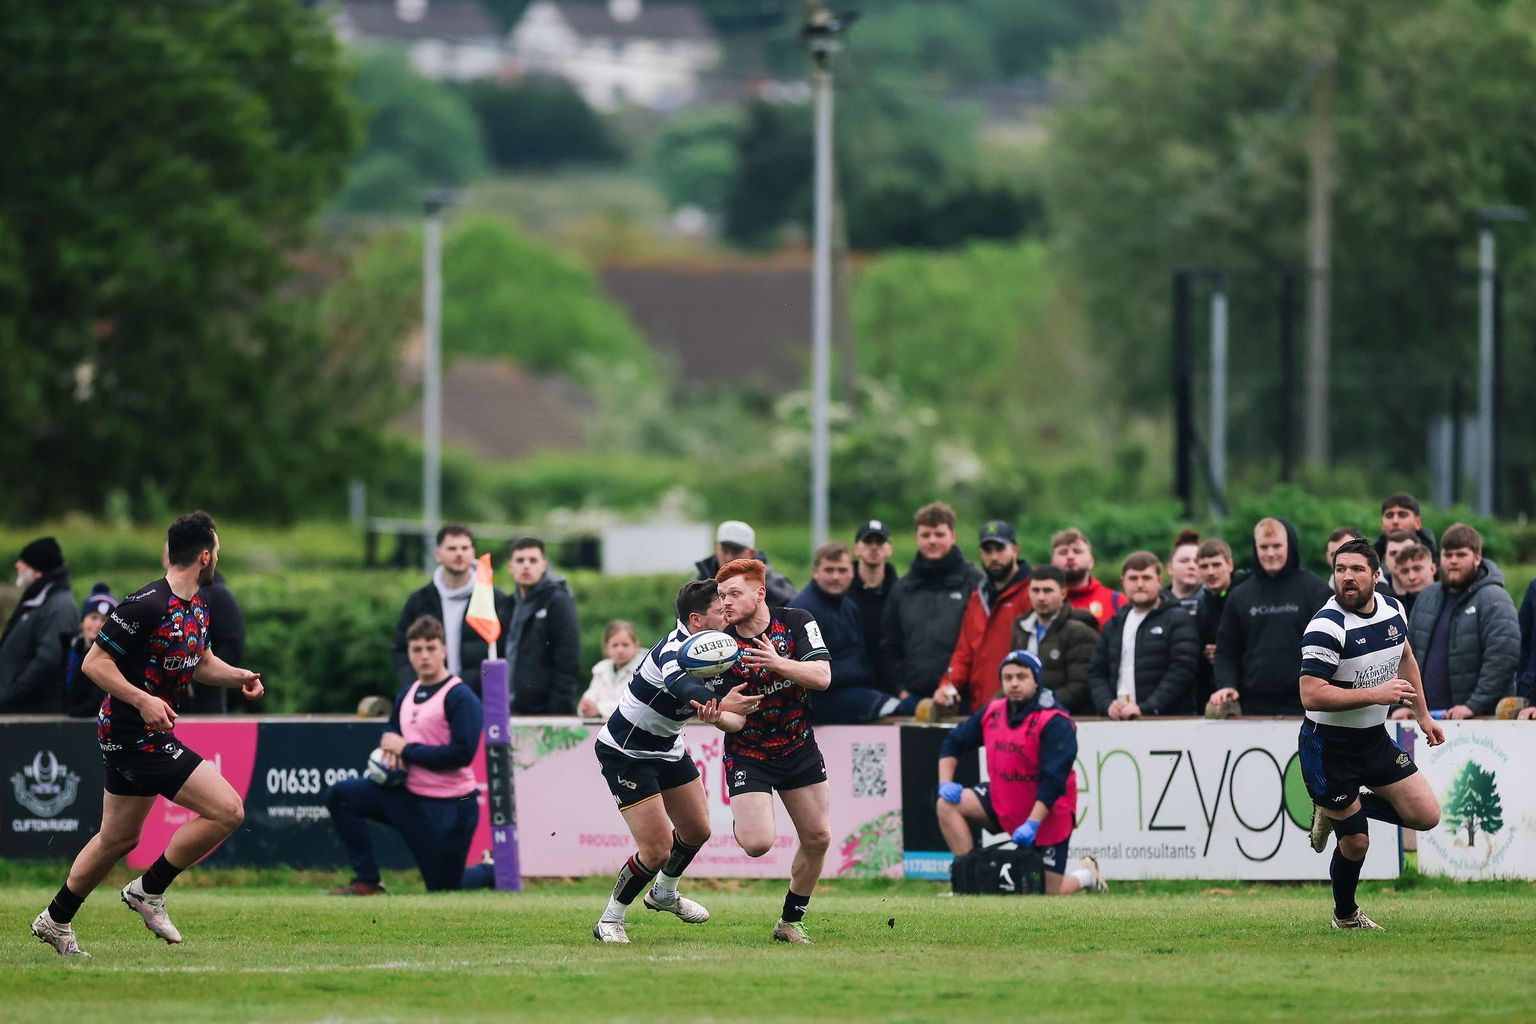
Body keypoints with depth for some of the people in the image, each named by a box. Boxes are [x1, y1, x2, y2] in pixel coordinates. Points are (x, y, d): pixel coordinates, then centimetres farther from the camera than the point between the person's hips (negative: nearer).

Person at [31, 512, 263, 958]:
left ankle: (56, 921, 32)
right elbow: (95, 663, -18)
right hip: (136, 736, -10)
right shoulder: (147, 604, -20)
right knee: (227, 810, -14)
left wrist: (239, 676, 7)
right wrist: (142, 700, -28)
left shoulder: (197, 607, 9)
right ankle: (149, 889, -2)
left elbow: (202, 661, 26)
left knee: (119, 838, 20)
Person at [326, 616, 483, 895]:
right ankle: (367, 882, -1)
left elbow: (463, 753, -23)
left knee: (444, 887, -2)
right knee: (341, 795, -4)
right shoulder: (407, 694, 9)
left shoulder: (460, 697, -15)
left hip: (448, 806, -7)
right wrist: (389, 745, -4)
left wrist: (406, 749, -17)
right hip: (410, 796, 7)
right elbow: (392, 733, 23)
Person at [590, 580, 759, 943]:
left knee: (697, 831, 19)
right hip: (625, 753, -9)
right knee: (658, 849, -12)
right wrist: (719, 704, -73)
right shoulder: (673, 650, -32)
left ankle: (664, 894, 46)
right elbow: (680, 685, -53)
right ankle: (610, 920, 8)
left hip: (669, 749, 9)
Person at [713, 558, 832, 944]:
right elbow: (736, 719, -15)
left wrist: (779, 663, -34)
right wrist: (717, 716, -38)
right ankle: (741, 820, 19)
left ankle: (791, 921, 20)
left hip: (799, 749, 3)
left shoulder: (797, 622, -9)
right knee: (757, 844, -19)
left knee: (817, 838, 4)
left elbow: (822, 676, -19)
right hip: (749, 755, -3)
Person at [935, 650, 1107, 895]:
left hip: (1047, 814, -6)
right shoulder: (992, 713, -1)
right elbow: (954, 742, 10)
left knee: (1048, 894, -4)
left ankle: (1085, 875, 31)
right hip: (1002, 802, 6)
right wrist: (945, 782, -5)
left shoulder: (1055, 723, -21)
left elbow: (1053, 781, -25)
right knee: (948, 805, -15)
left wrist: (1032, 824, -31)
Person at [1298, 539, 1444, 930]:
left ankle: (1336, 810, 19)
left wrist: (1423, 714, 21)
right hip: (1328, 747, -7)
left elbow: (1405, 657, 21)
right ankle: (1345, 915, 26)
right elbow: (1311, 695, -30)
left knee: (1426, 816, 0)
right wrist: (1375, 694, -31)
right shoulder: (1327, 626, -24)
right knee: (1355, 842, -2)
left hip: (1375, 738, 7)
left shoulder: (1391, 608, -1)